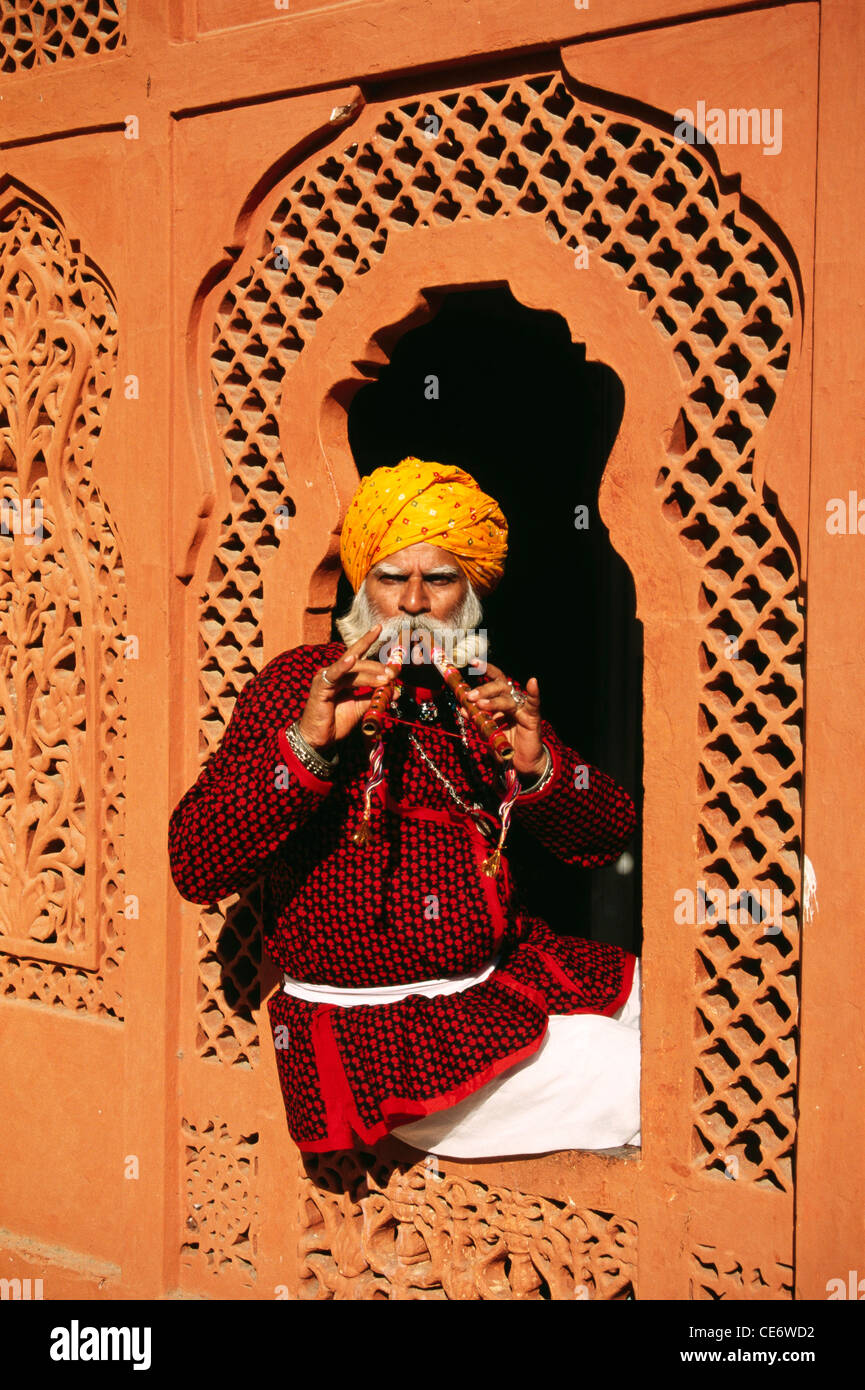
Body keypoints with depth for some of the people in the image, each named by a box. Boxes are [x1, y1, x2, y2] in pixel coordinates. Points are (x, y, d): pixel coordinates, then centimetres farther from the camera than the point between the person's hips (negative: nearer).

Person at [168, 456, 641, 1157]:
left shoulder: (488, 692, 13)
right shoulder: (298, 682, -4)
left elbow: (610, 834, 6)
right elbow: (195, 866, -14)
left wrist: (537, 768, -15)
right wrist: (305, 742, -27)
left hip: (509, 968, 7)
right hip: (375, 1014, -6)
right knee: (614, 1076, -21)